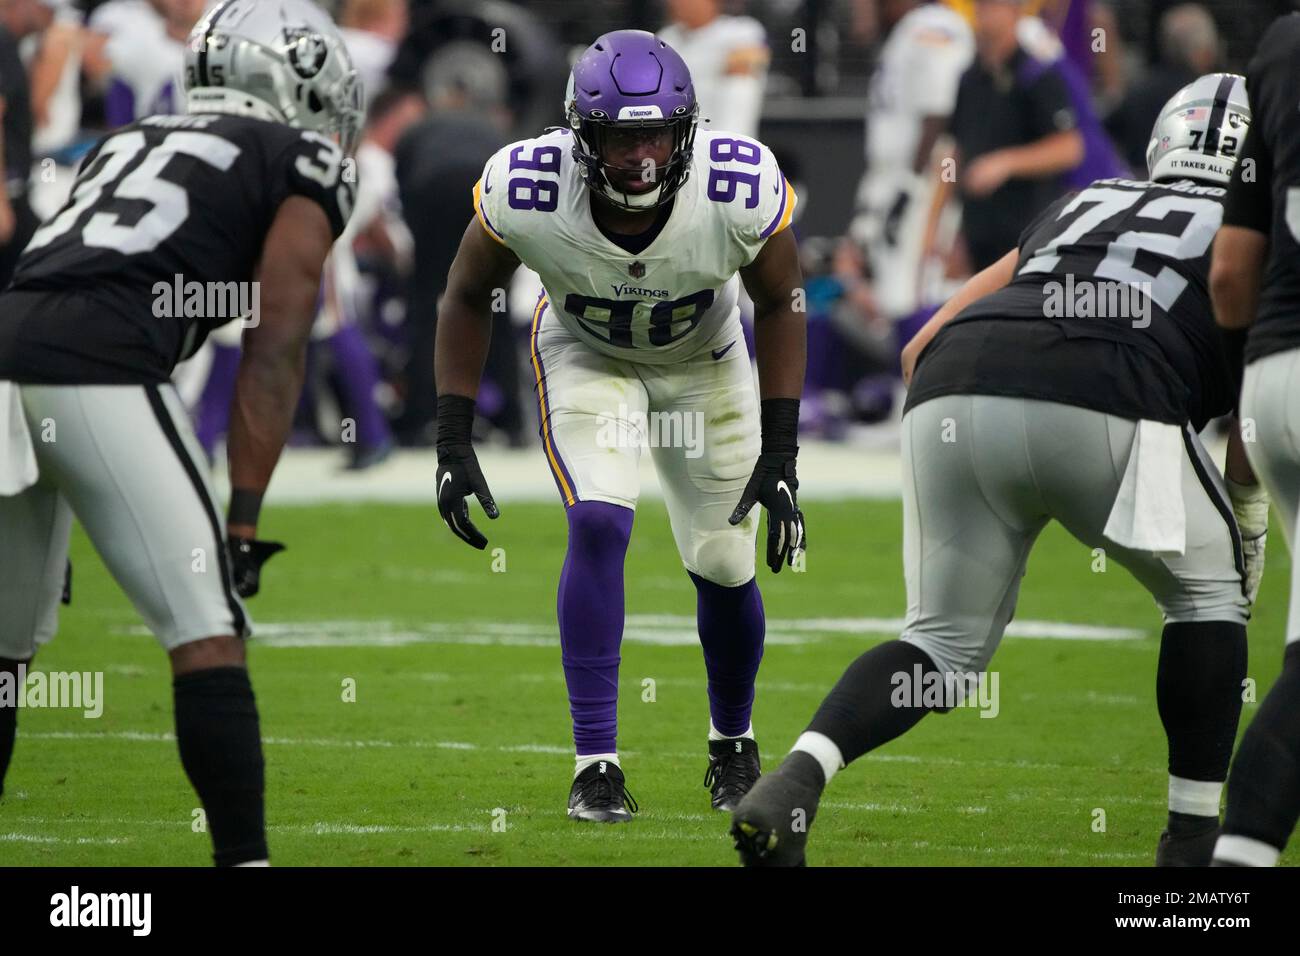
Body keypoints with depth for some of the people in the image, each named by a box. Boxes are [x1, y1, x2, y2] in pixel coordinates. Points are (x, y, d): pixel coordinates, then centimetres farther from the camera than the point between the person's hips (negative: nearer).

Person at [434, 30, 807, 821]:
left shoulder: (742, 188, -34)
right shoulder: (526, 191, -34)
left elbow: (779, 304, -14)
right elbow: (467, 298, -13)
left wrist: (780, 454, -16)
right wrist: (453, 444, -15)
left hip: (704, 361, 1)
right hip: (586, 355, -1)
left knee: (723, 566, 3)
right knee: (600, 527, -23)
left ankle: (734, 743, 32)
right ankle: (596, 762, -14)